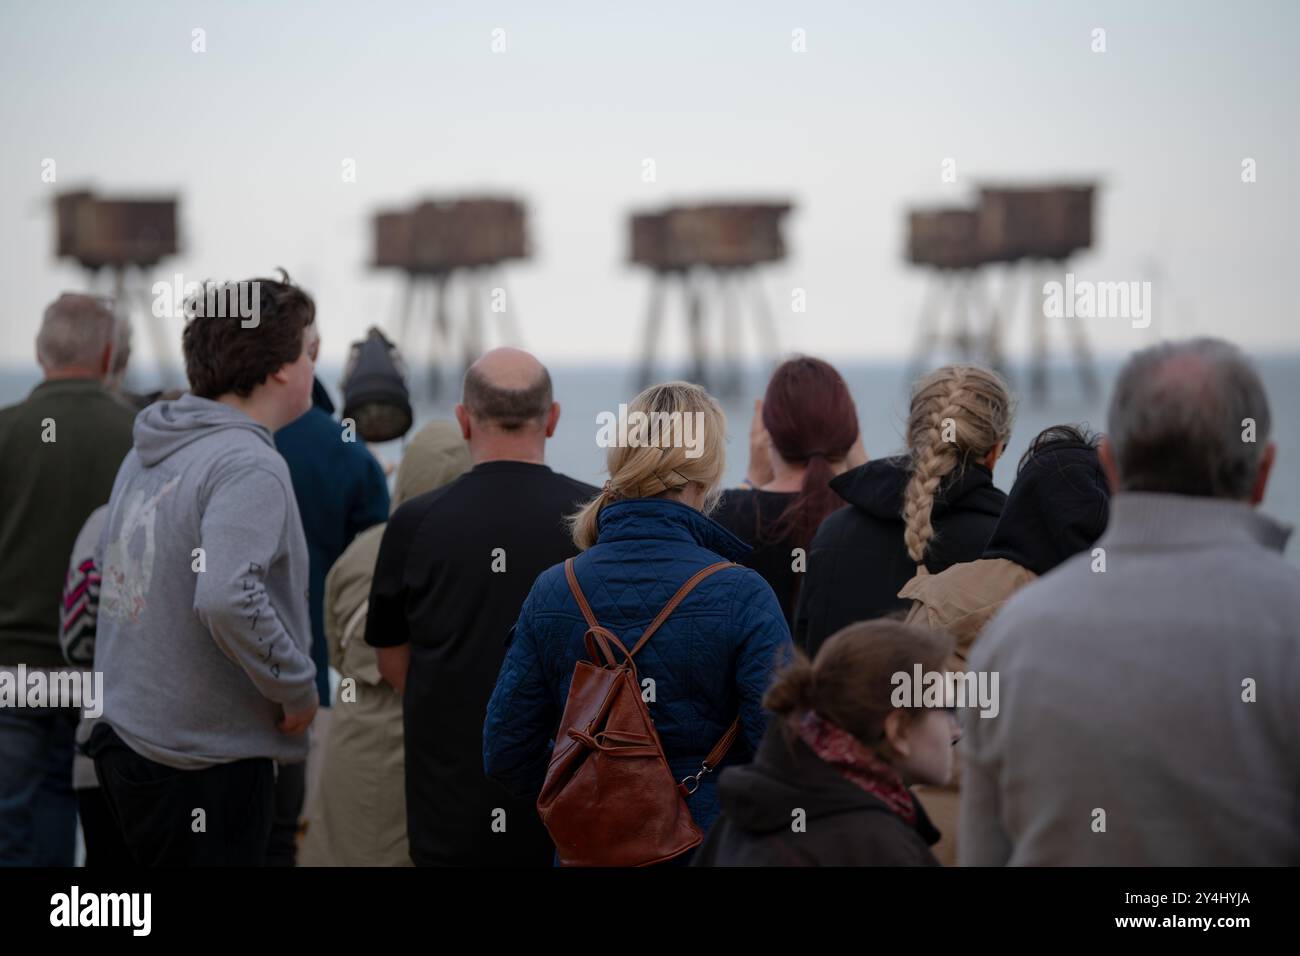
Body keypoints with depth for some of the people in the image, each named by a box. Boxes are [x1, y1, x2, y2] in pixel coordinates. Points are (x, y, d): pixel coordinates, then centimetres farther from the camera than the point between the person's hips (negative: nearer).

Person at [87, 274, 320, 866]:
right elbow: (228, 599, -32)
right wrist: (297, 687, -17)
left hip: (124, 735, 9)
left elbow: (107, 567, 21)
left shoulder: (145, 455, 10)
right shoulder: (248, 467, -18)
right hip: (205, 763, -9)